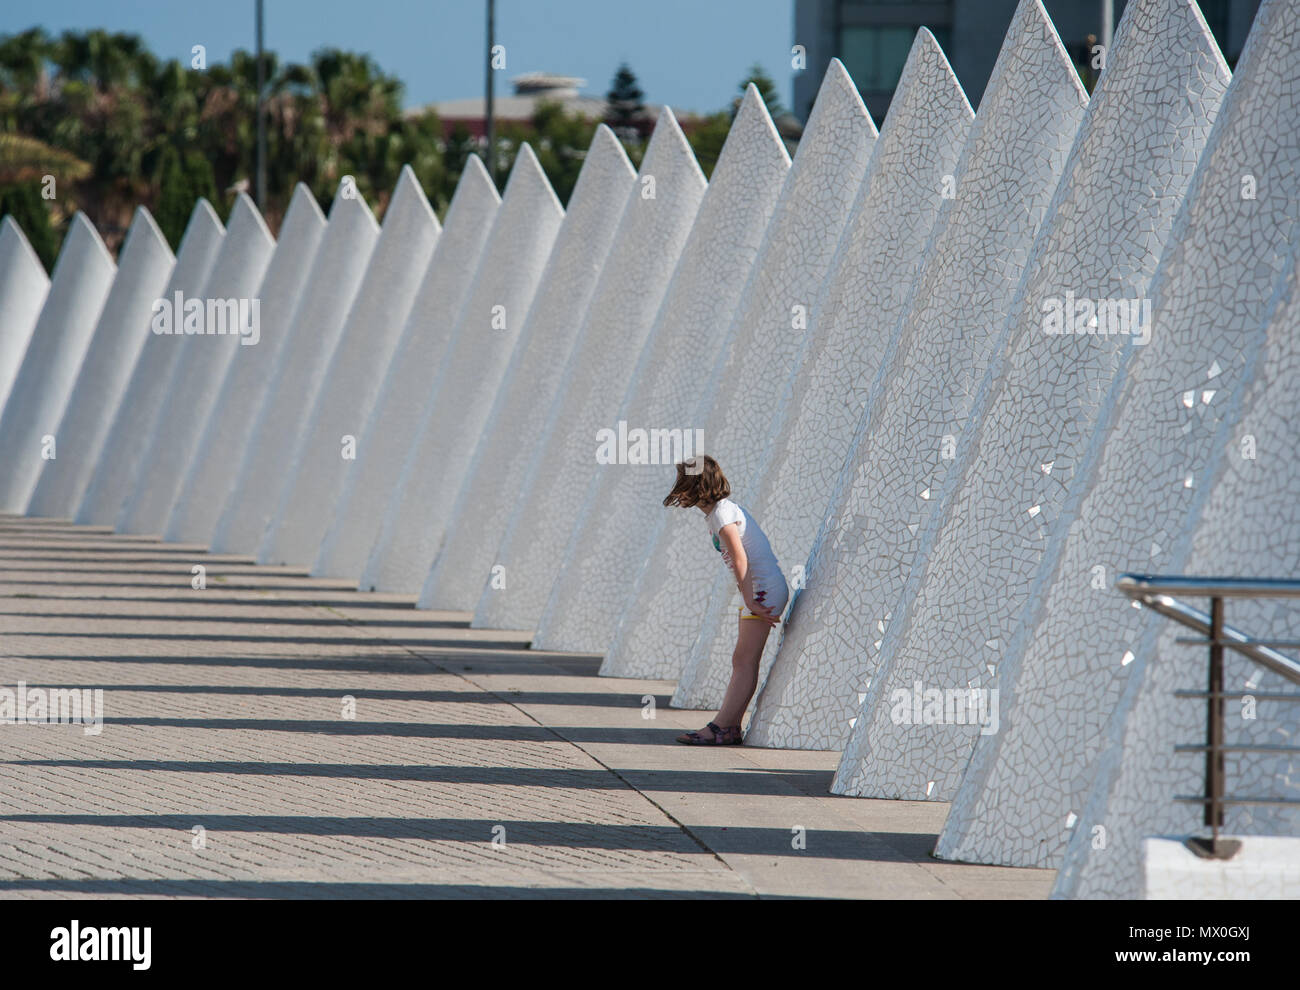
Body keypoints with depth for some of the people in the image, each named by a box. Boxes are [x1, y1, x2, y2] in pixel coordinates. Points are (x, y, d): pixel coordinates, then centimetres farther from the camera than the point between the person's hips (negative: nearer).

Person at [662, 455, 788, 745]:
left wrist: (751, 602, -18)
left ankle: (721, 728, -12)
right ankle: (730, 727, 8)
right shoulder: (719, 510, 15)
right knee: (741, 662, 8)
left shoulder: (723, 513, -15)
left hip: (764, 590, -10)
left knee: (745, 661, -9)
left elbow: (740, 560, -20)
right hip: (760, 591, 10)